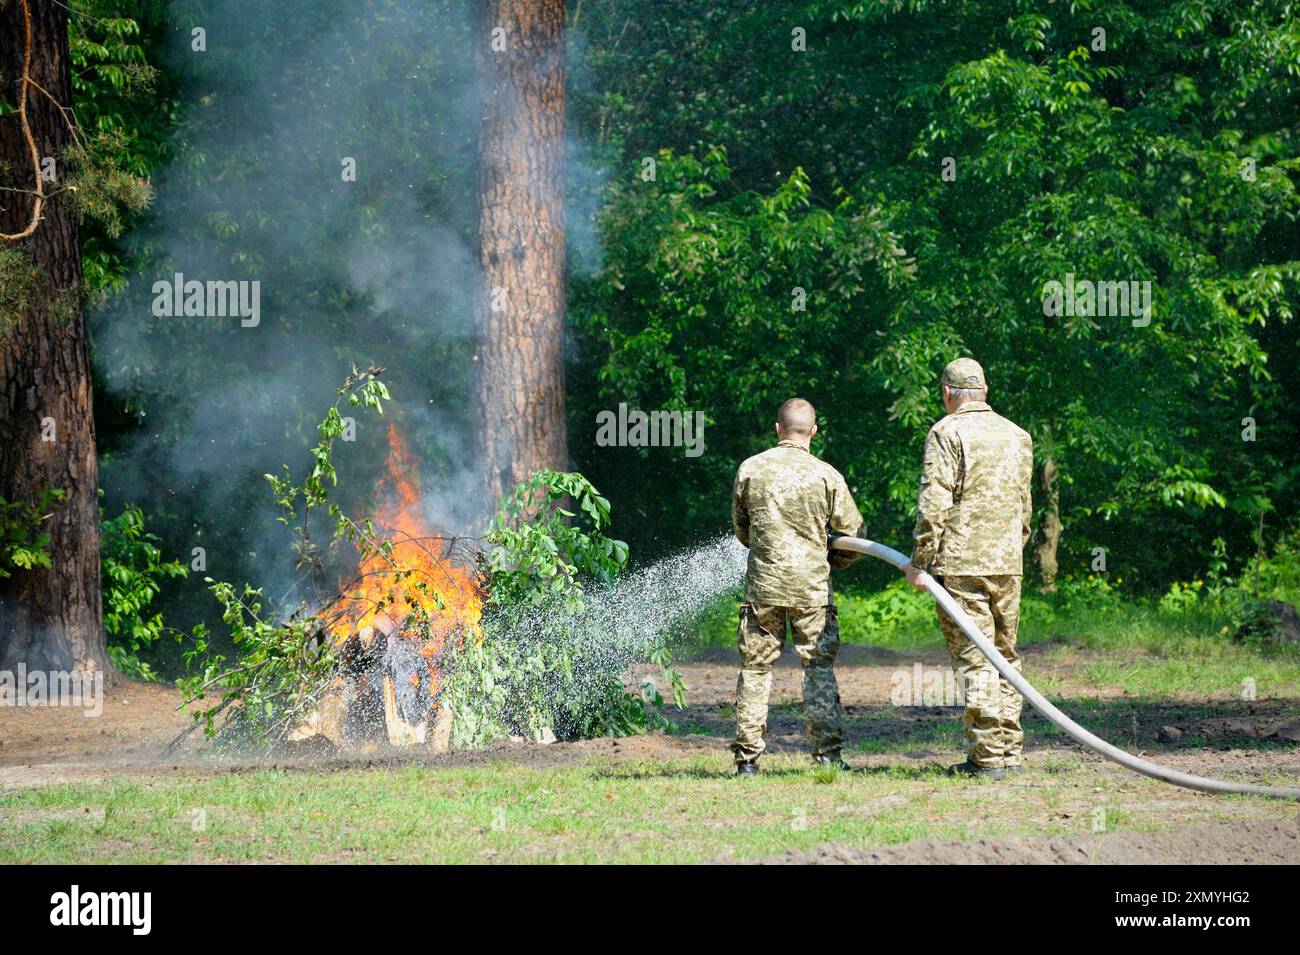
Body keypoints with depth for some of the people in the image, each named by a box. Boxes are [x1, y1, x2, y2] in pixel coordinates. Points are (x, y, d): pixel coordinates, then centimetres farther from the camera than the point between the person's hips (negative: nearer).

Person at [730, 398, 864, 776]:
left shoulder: (750, 469, 1)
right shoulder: (826, 475, -3)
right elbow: (852, 533, 3)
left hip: (763, 584, 1)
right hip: (812, 586, -1)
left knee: (755, 667, 7)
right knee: (819, 669, 5)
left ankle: (747, 756, 6)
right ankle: (827, 754, 0)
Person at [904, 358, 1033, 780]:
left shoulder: (947, 433, -6)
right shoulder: (1018, 436, 14)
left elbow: (934, 504, -12)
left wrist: (920, 561, -8)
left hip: (961, 563, -6)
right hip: (1008, 564, 6)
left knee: (974, 659, -6)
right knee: (1004, 655, 14)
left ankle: (987, 756, -8)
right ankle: (1009, 750, 15)